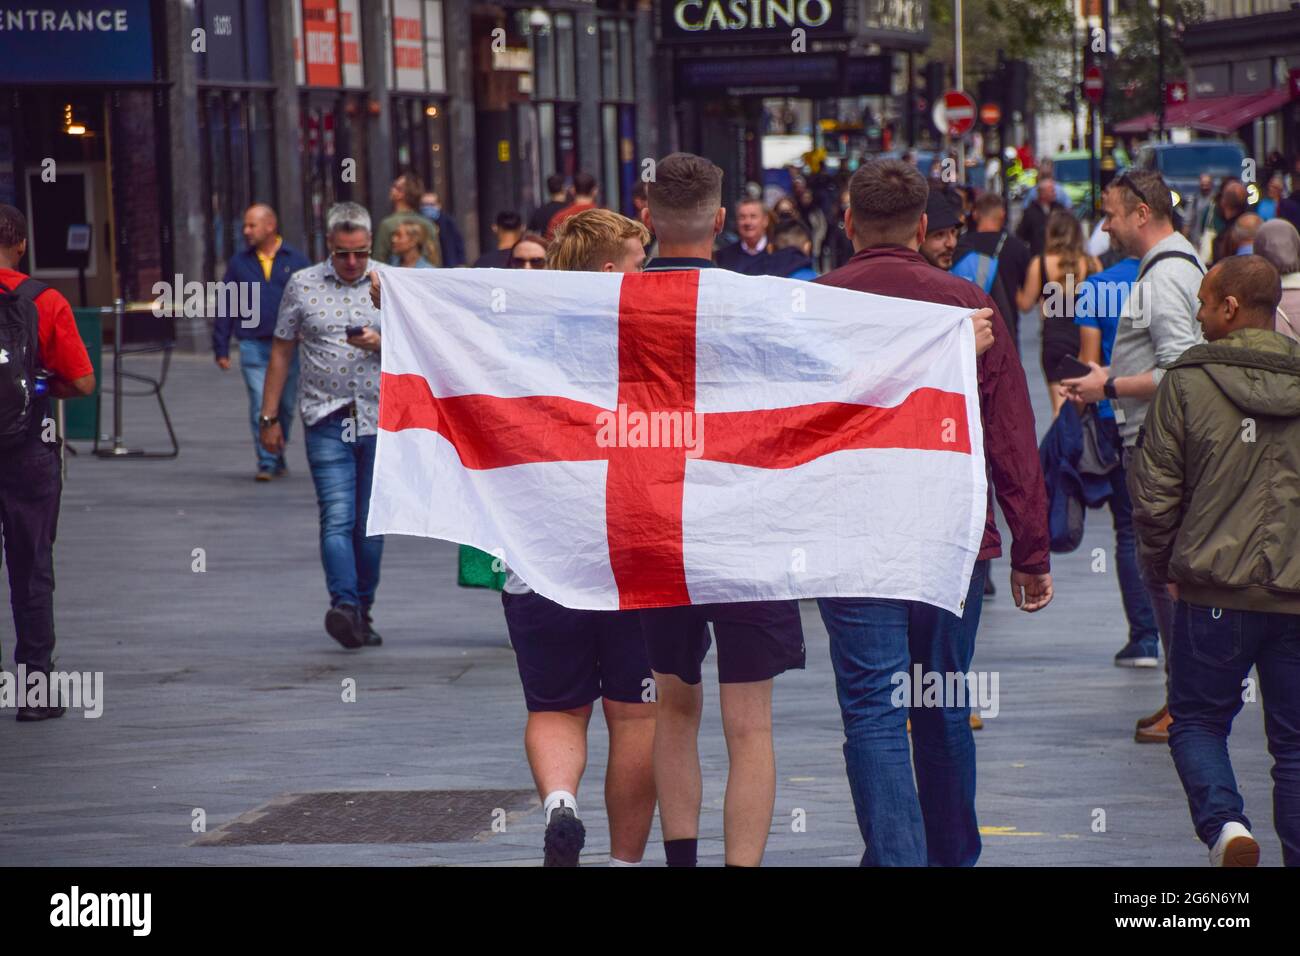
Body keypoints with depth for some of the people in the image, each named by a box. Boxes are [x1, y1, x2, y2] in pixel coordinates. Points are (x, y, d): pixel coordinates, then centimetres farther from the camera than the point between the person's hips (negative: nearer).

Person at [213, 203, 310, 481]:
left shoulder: (295, 261, 5)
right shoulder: (239, 263, 7)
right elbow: (224, 308, 8)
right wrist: (221, 349, 4)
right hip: (253, 346, -1)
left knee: (285, 407, 10)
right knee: (260, 407, -11)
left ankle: (278, 457, 28)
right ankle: (266, 463, -9)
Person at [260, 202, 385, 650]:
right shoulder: (302, 285, 5)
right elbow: (281, 352, 10)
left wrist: (380, 343, -16)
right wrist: (269, 417, 7)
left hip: (381, 420, 1)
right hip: (327, 420, -1)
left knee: (371, 523, 6)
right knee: (337, 517, -14)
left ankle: (363, 609, 16)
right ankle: (344, 606, -26)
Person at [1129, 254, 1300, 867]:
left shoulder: (1188, 384, -5)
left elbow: (1154, 490, -3)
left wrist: (1165, 565, 11)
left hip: (1216, 592, -2)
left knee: (1197, 719, 13)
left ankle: (1223, 823, -11)